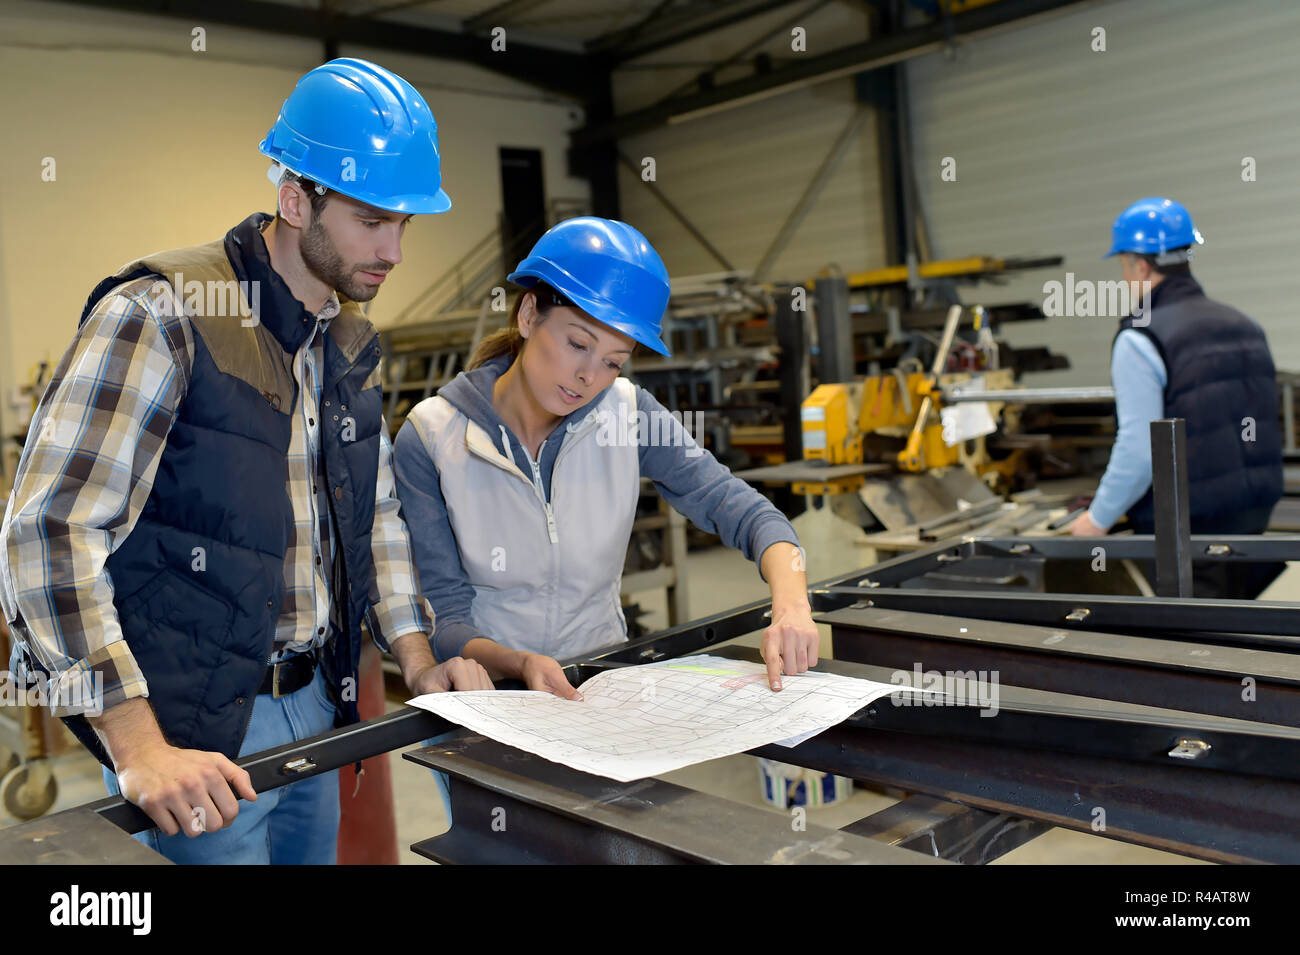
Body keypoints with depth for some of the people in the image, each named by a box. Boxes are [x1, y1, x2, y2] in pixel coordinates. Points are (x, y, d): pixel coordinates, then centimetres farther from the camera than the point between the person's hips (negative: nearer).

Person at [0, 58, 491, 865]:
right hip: (195, 735, -7)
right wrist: (140, 752, -26)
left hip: (316, 710, 7)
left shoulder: (353, 342, 7)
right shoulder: (162, 315, -17)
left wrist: (418, 663, 5)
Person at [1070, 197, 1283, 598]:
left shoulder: (1140, 340, -14)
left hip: (1184, 531, -7)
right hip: (1253, 520, 8)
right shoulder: (1245, 326, 11)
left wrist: (1099, 518, -8)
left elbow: (1139, 449, -20)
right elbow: (1264, 428, 18)